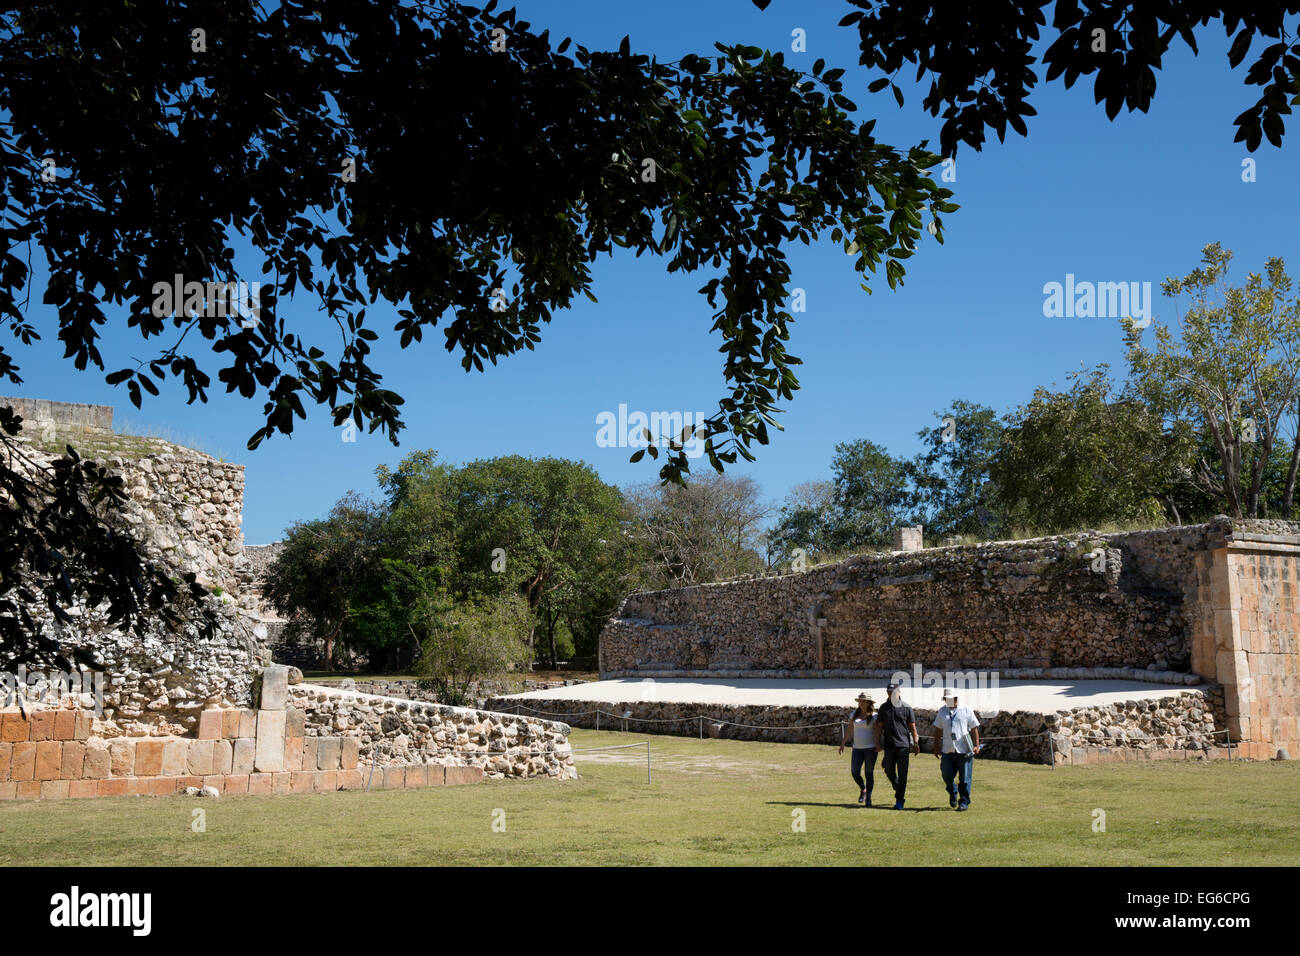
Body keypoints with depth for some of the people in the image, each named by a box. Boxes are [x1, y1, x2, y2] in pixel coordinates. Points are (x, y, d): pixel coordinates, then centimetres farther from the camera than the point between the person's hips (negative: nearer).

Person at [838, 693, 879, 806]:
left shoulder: (874, 716, -2)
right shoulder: (854, 715, 10)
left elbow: (877, 732, -6)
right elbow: (849, 730, 15)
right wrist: (843, 743, 10)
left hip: (870, 748, -3)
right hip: (857, 748, 4)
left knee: (869, 773, -1)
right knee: (854, 772, -7)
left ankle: (868, 797, 8)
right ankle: (863, 789, 20)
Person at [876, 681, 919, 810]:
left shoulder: (906, 708, 1)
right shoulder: (884, 707, 8)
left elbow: (912, 727, 4)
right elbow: (880, 726, 10)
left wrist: (916, 743, 1)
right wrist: (878, 742, 4)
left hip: (903, 745, -3)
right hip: (889, 745, 3)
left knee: (902, 773, -4)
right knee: (889, 771, 1)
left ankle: (899, 800, 2)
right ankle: (899, 789, 28)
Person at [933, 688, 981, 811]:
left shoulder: (966, 711, 3)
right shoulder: (942, 711, 12)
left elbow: (974, 729, 5)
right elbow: (938, 730, 18)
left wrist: (976, 745, -3)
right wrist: (936, 746, 15)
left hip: (964, 751, -3)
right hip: (947, 750, 3)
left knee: (964, 779, -2)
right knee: (946, 776, 2)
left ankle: (964, 802, 10)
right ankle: (953, 794, 30)